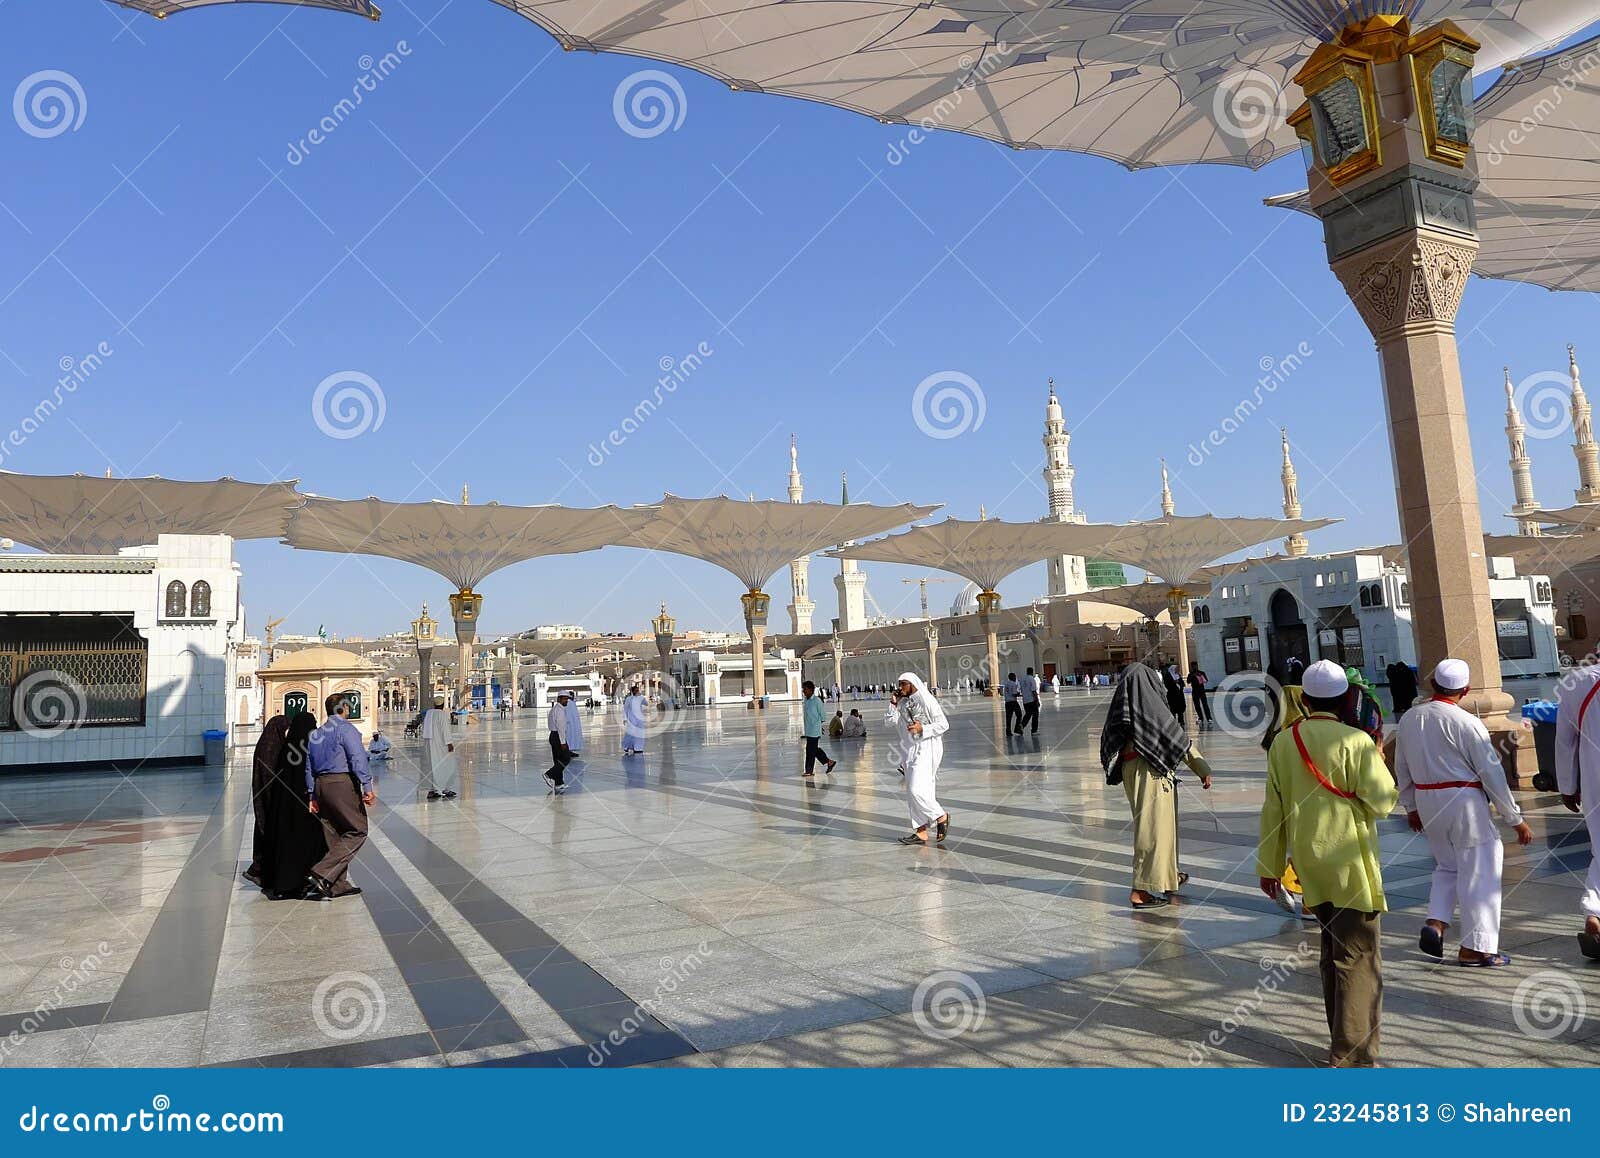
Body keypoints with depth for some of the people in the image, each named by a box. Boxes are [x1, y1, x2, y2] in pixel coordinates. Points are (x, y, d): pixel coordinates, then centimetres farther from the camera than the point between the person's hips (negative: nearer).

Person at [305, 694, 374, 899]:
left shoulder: (316, 734, 18)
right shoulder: (346, 728, -6)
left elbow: (309, 767, 18)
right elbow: (358, 758, -16)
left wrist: (312, 795, 20)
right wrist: (367, 787, -19)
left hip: (321, 785, 8)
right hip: (343, 783, -8)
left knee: (334, 835, 12)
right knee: (357, 831, -3)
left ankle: (339, 884, 13)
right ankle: (322, 873, -14)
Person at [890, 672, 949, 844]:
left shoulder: (927, 701, -11)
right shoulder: (903, 702, 9)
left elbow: (944, 724, -11)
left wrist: (922, 729, -19)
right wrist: (893, 704, -2)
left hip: (927, 749, -8)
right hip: (911, 749, 8)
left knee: (917, 789, -15)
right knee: (912, 791, 6)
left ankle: (941, 816, 6)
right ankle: (921, 833, 12)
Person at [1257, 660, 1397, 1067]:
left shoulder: (1282, 742, 2)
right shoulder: (1355, 741, -13)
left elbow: (1273, 808, 6)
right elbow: (1381, 802, -13)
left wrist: (1270, 865, 13)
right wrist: (1379, 763, 6)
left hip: (1310, 863, 6)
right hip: (1350, 862, -5)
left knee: (1333, 950, 18)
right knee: (1358, 956, 3)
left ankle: (1342, 1044, 28)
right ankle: (1353, 1053, 5)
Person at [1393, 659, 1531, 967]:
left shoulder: (1409, 719, 4)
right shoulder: (1466, 722, -14)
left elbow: (1402, 768, 12)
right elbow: (1492, 774, -11)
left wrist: (1410, 807, 25)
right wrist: (1516, 819, -2)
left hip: (1426, 800, 6)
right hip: (1464, 801, -6)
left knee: (1447, 866, 22)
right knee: (1478, 872, 6)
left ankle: (1435, 924, 7)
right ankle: (1475, 947, 11)